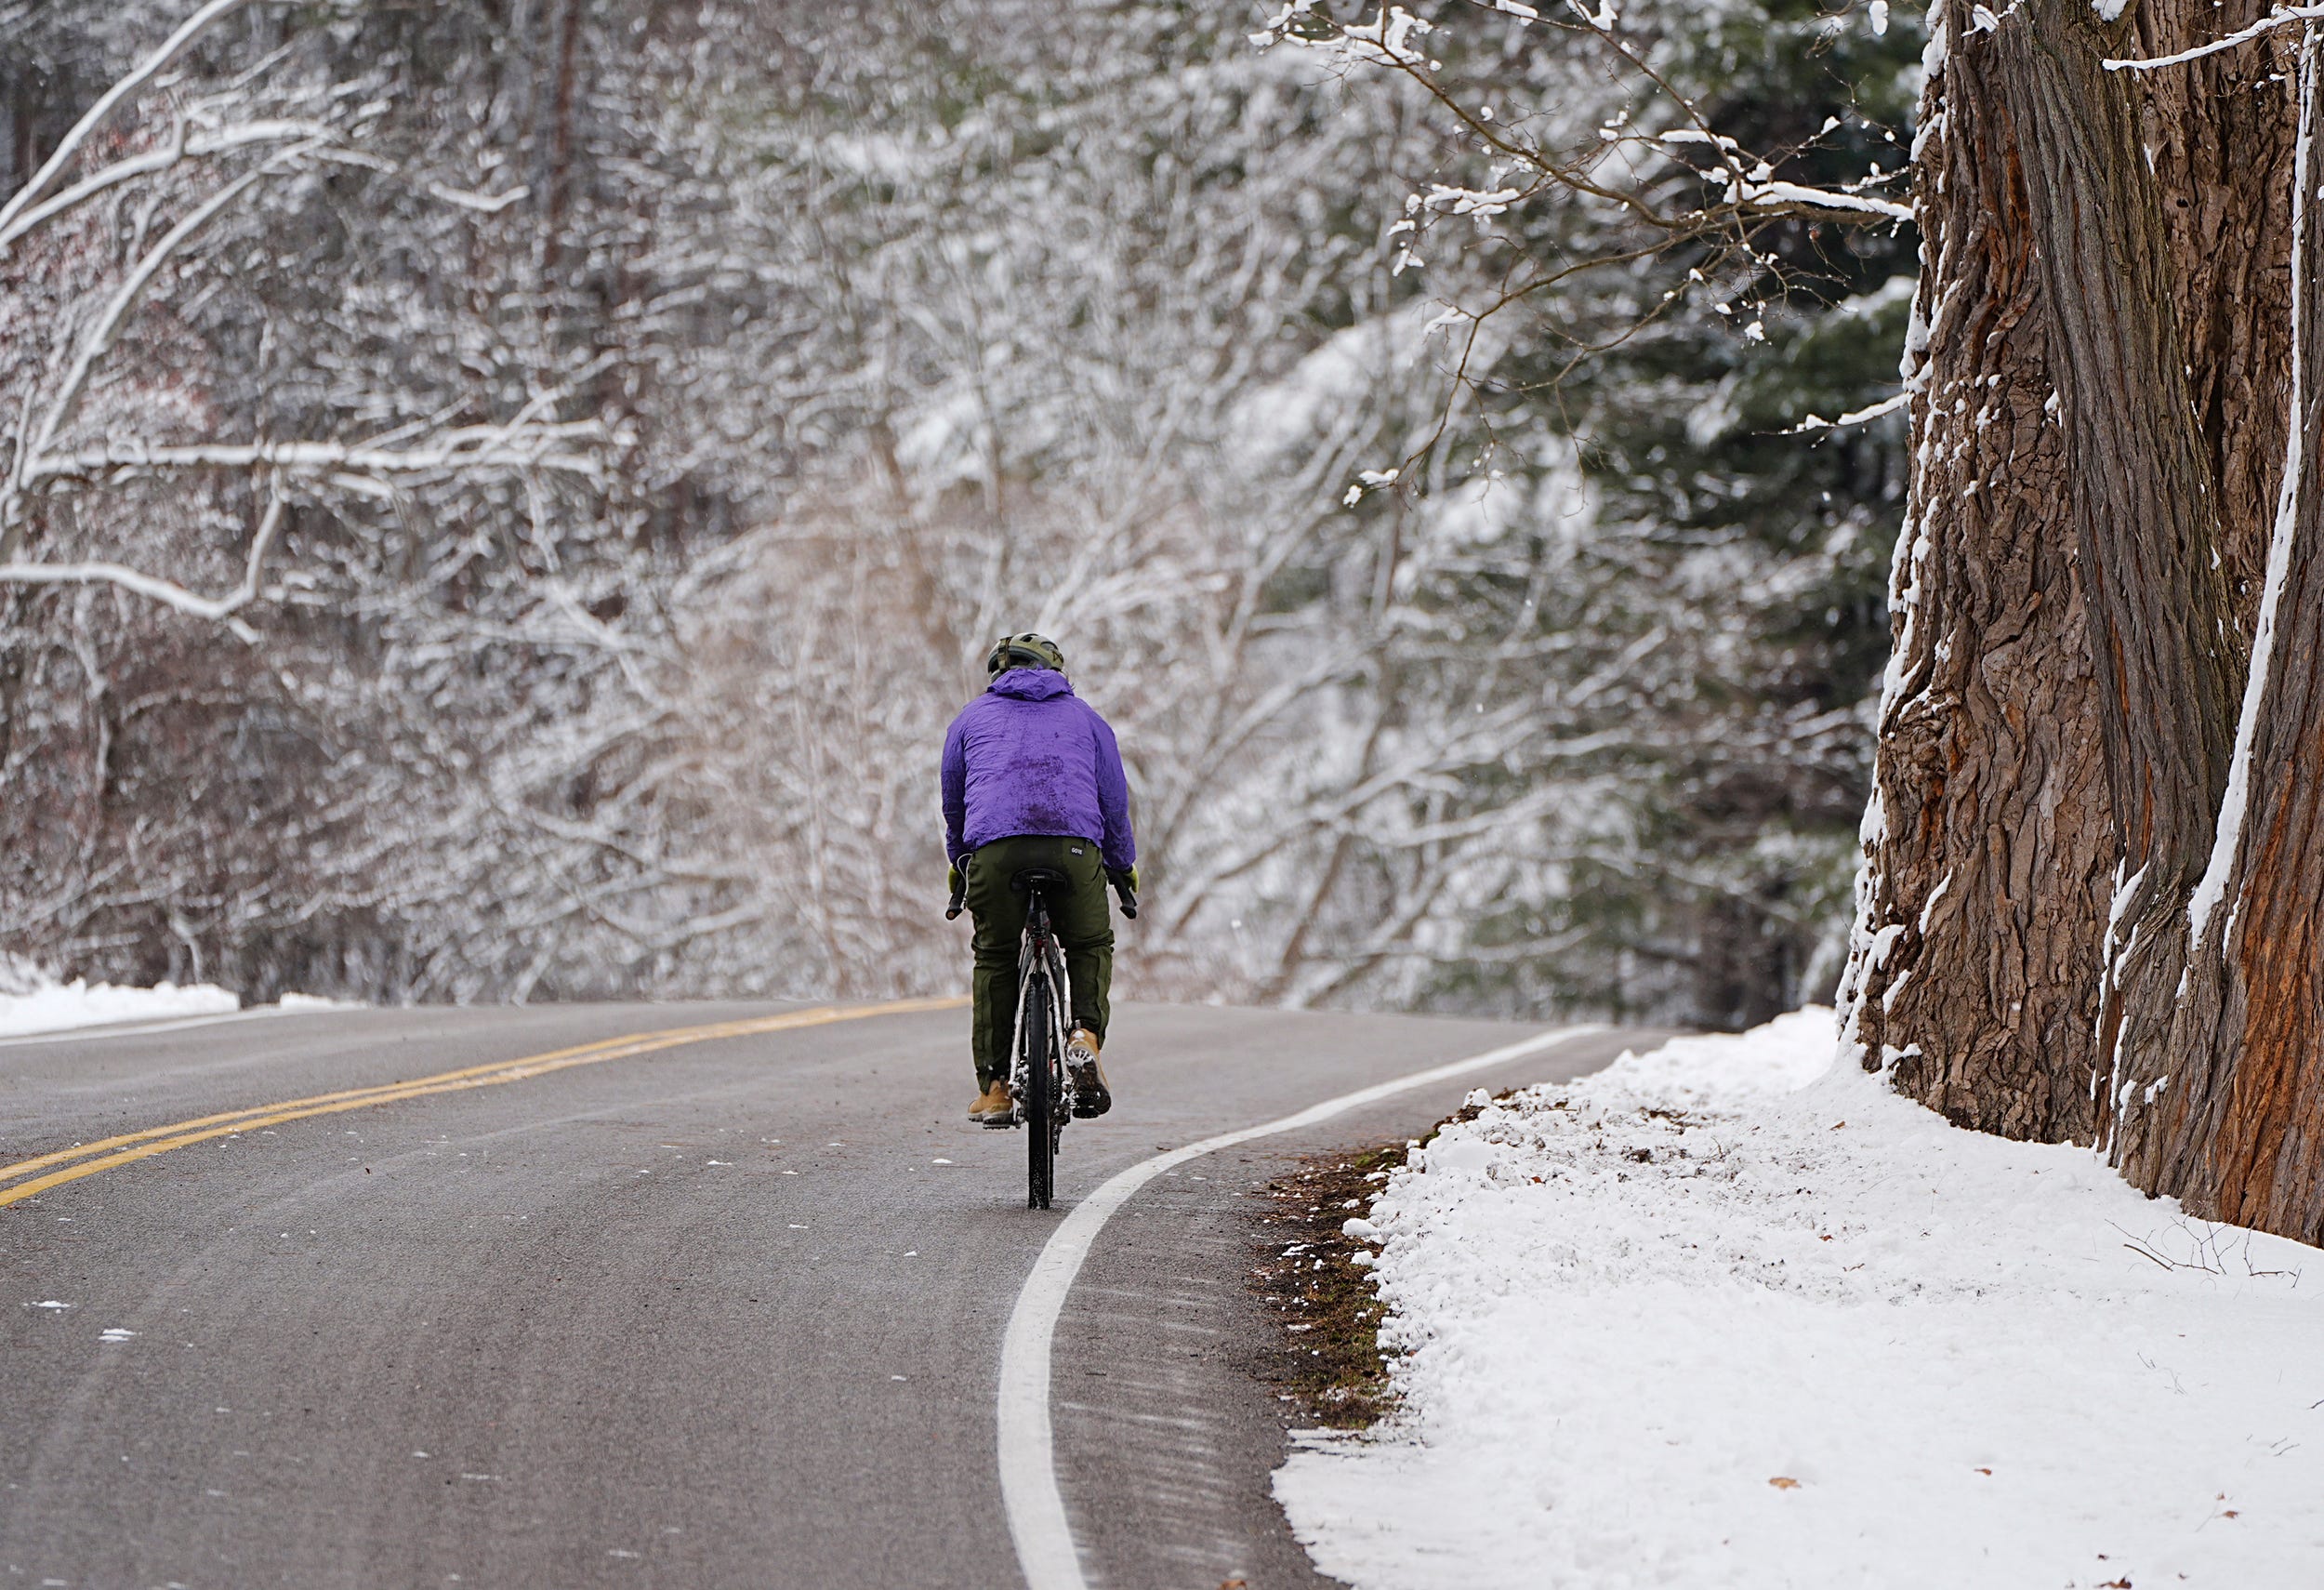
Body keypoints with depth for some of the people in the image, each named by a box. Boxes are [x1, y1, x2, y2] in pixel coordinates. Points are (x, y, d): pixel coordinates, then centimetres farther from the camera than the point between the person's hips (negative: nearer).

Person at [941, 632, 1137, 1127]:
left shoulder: (972, 718, 26)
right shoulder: (1084, 717, 26)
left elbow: (953, 805, 32)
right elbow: (1115, 800, 27)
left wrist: (960, 868, 47)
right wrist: (1123, 867, 41)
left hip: (995, 848, 0)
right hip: (1075, 845, 0)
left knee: (995, 959, 13)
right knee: (1091, 946, 20)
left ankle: (994, 1087, 8)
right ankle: (1086, 1035, -5)